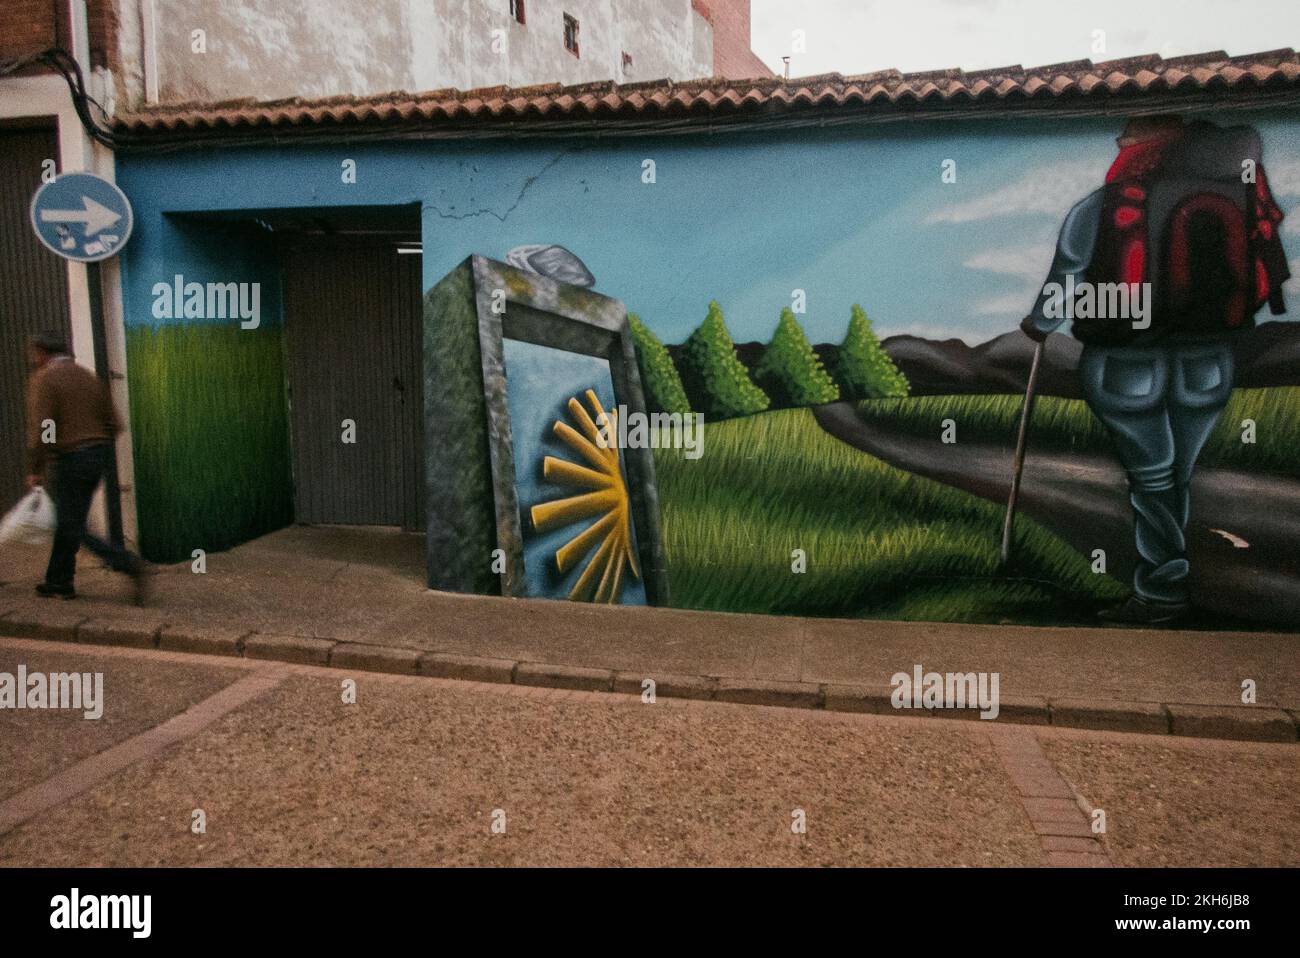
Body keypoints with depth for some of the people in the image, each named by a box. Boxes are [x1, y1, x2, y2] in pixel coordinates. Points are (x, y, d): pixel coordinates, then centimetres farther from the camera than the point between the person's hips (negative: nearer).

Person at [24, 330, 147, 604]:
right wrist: (95, 448, 19)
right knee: (67, 520, 18)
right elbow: (114, 424, 12)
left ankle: (128, 563, -17)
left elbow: (40, 430, -17)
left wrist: (34, 470, -9)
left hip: (71, 460, -8)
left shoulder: (43, 379, -9)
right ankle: (59, 581, 27)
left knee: (74, 529, -2)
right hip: (99, 457, 8)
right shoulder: (89, 377, 13)